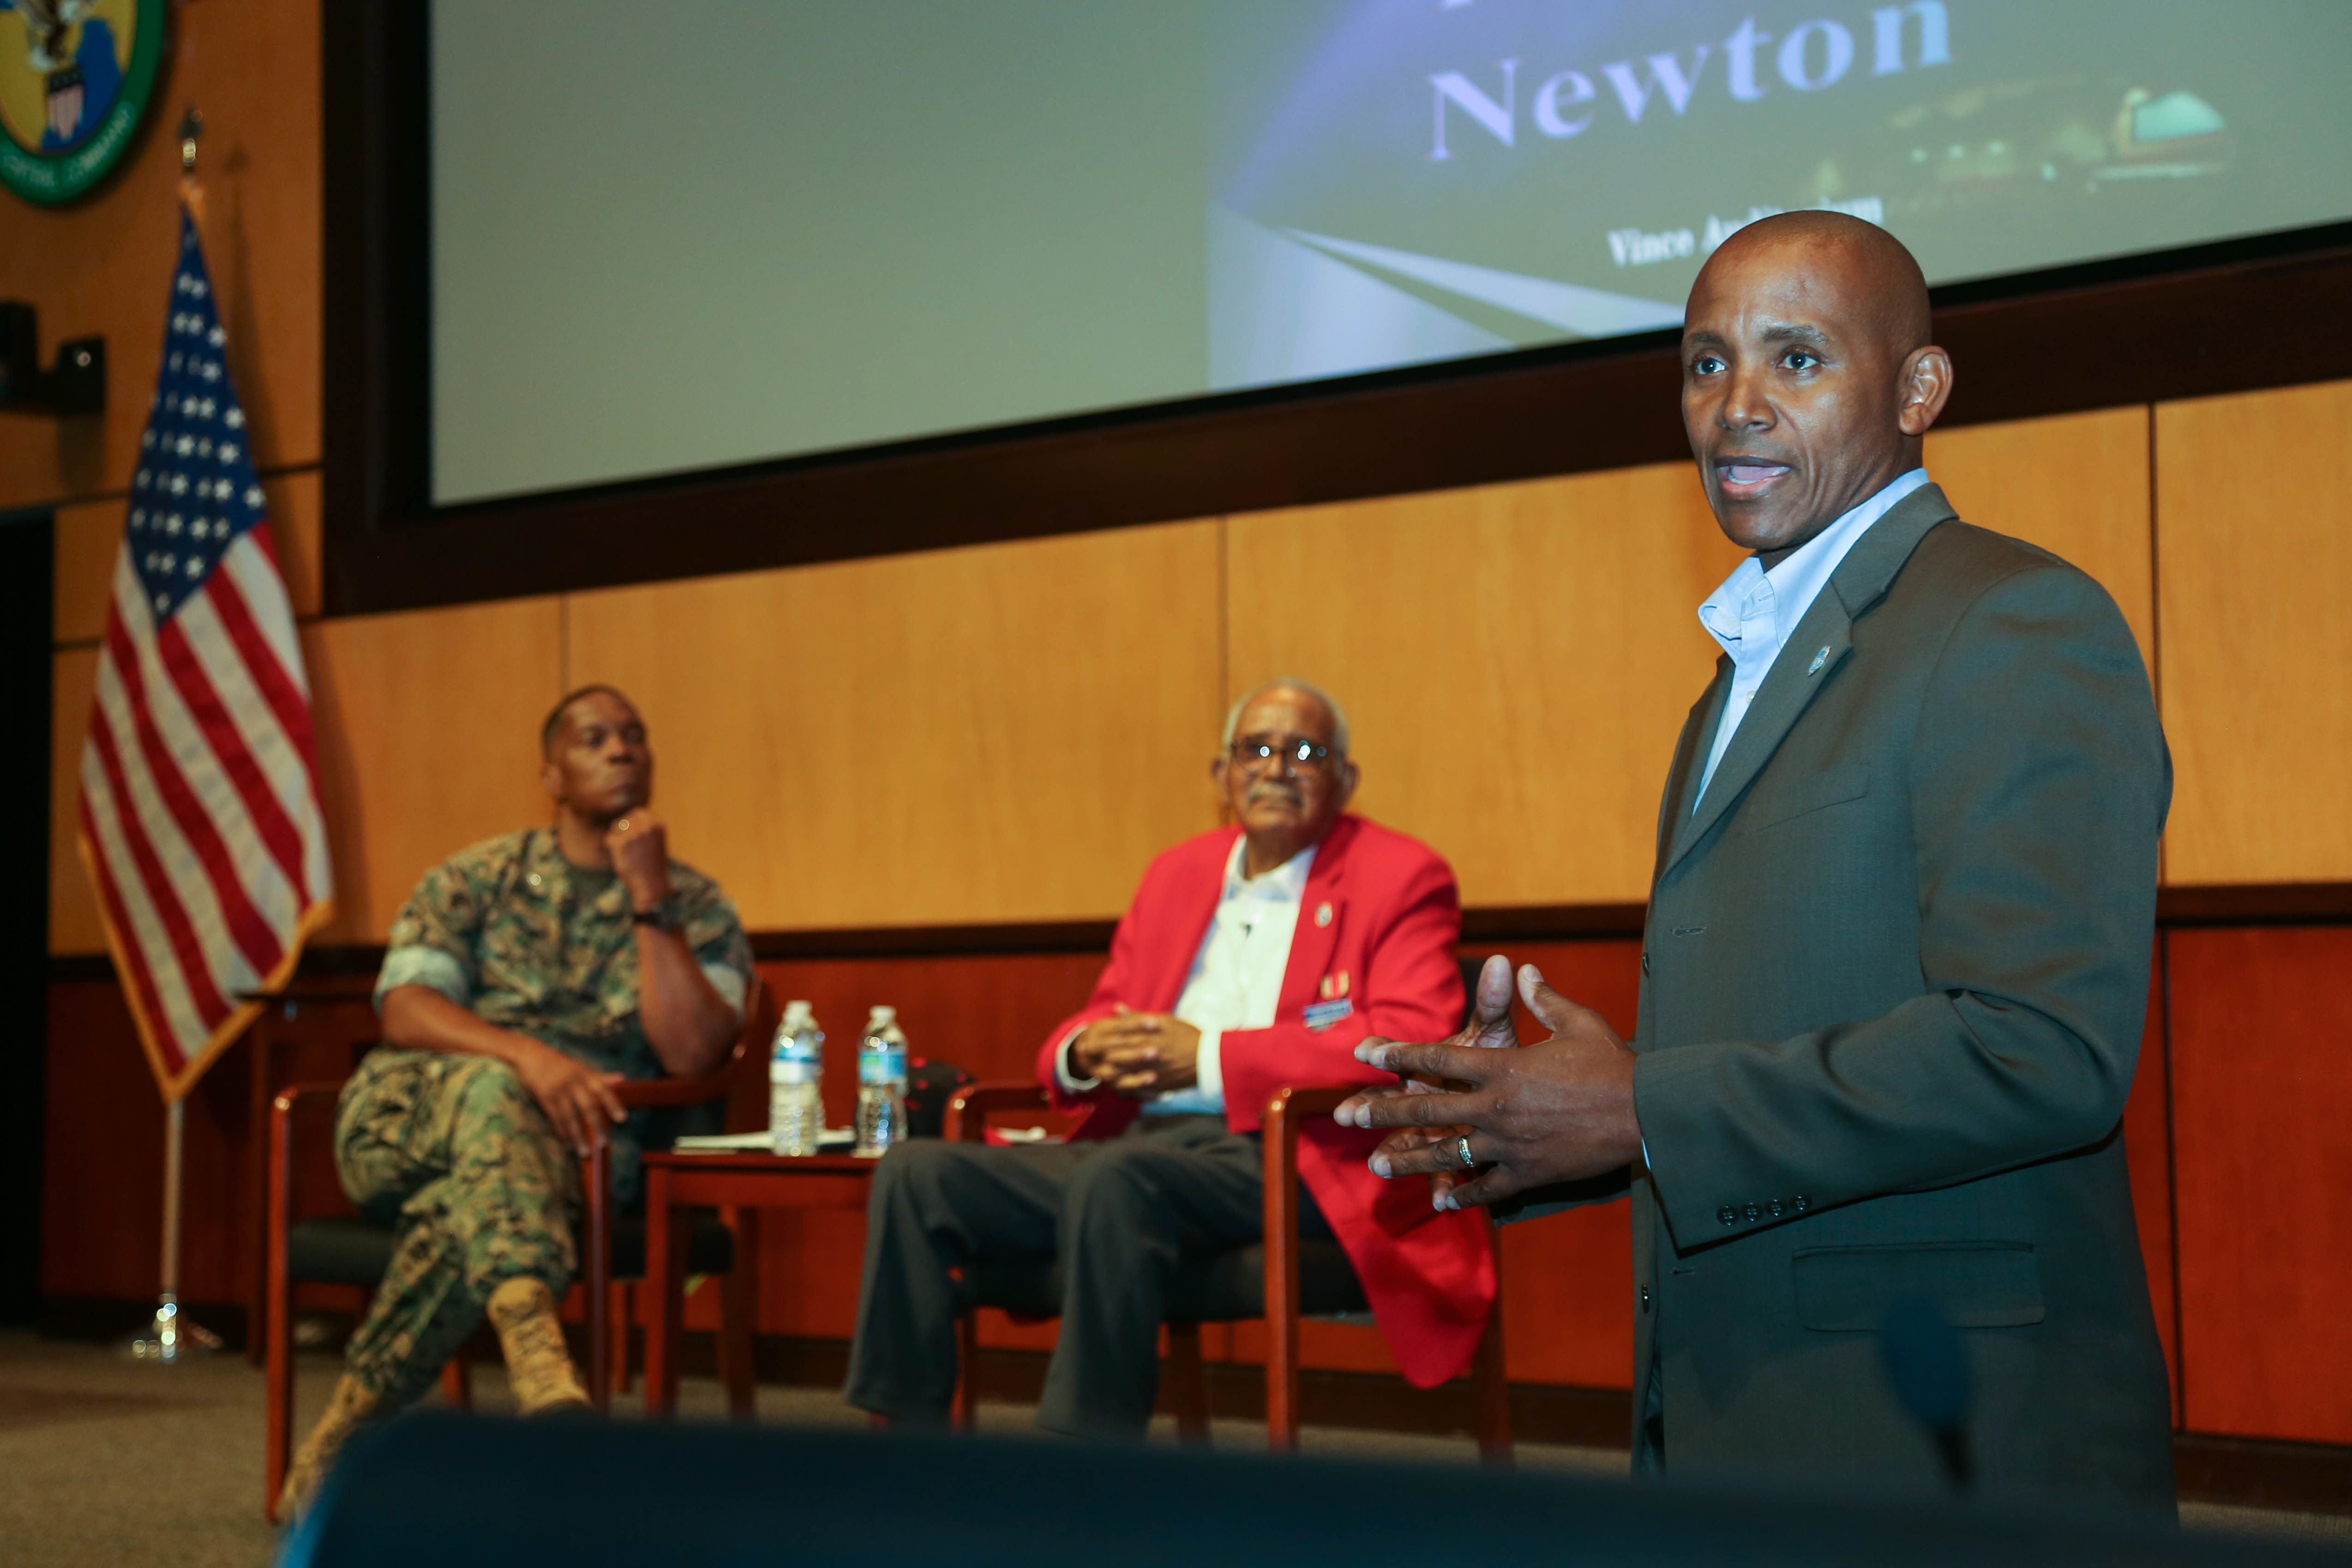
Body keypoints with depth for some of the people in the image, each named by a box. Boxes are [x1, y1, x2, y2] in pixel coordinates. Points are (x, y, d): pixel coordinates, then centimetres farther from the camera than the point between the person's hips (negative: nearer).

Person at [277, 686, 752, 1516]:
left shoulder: (698, 909, 11)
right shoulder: (475, 880, 14)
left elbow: (691, 1055, -7)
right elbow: (405, 1011, -4)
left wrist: (650, 899, -12)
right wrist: (527, 1057, -24)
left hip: (574, 1141, 1)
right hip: (408, 1121, 0)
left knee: (469, 1206, -37)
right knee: (492, 1092, -39)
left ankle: (352, 1422, -34)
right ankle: (536, 1351, -61)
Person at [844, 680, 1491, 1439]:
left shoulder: (1402, 878, 4)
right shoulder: (1176, 873, 24)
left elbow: (1411, 1041, -13)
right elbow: (1098, 1019, 26)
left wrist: (1210, 1057, -17)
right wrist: (1084, 1052, -3)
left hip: (1281, 1154, -7)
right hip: (1138, 1139, 7)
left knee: (1116, 1180, -37)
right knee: (916, 1171, -12)